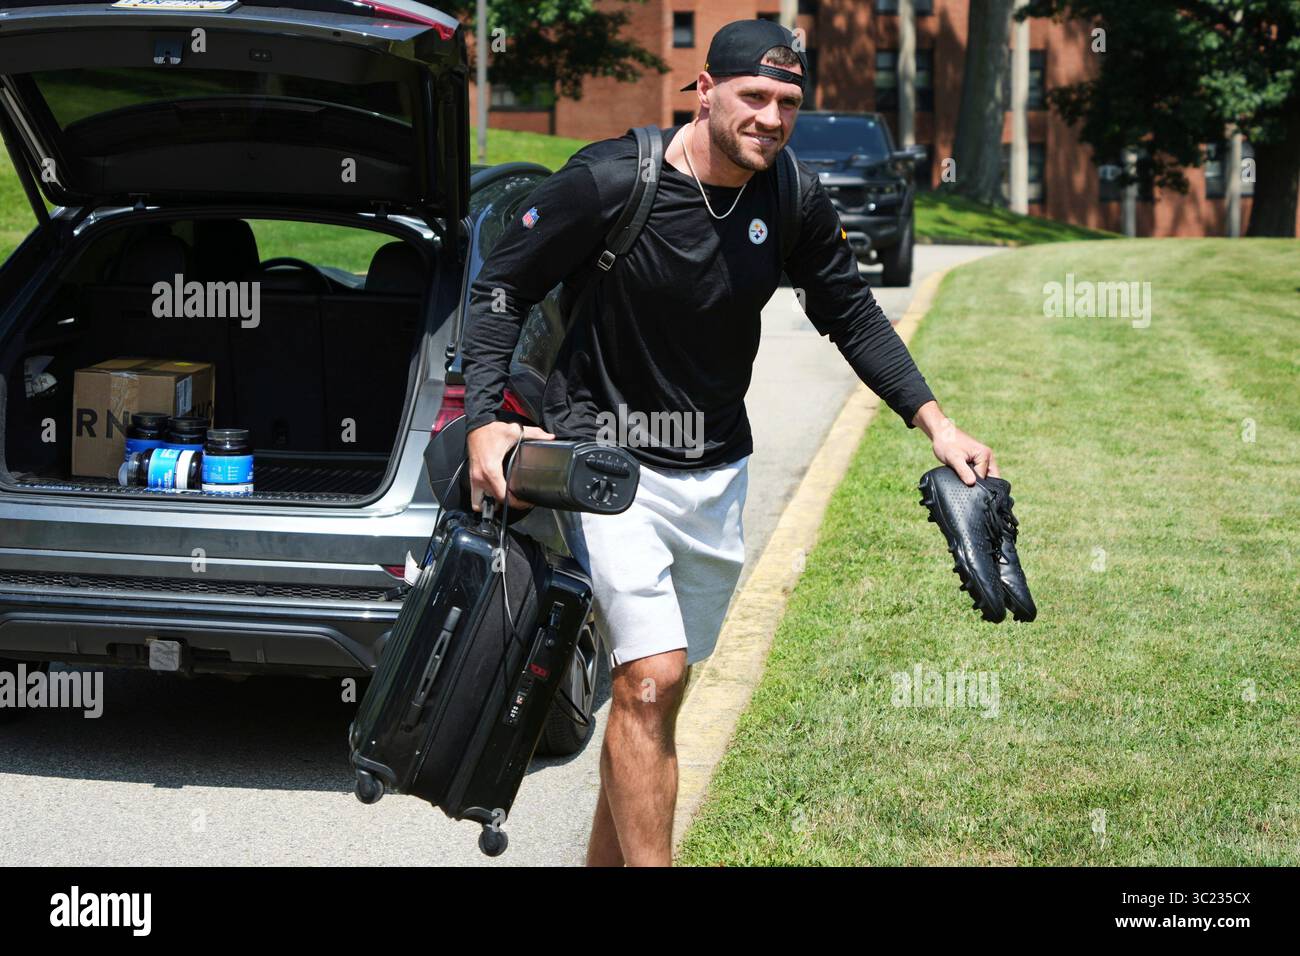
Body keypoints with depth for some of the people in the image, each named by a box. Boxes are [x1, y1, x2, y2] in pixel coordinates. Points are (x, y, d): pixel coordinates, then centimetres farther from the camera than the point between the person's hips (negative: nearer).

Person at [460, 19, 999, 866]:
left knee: (656, 689, 11)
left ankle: (606, 859, 25)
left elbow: (852, 316, 11)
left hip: (716, 471, 5)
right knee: (651, 680, -17)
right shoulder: (611, 181, -17)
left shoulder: (796, 202, -3)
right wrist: (485, 420, -21)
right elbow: (504, 284, -9)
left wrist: (936, 423, 3)